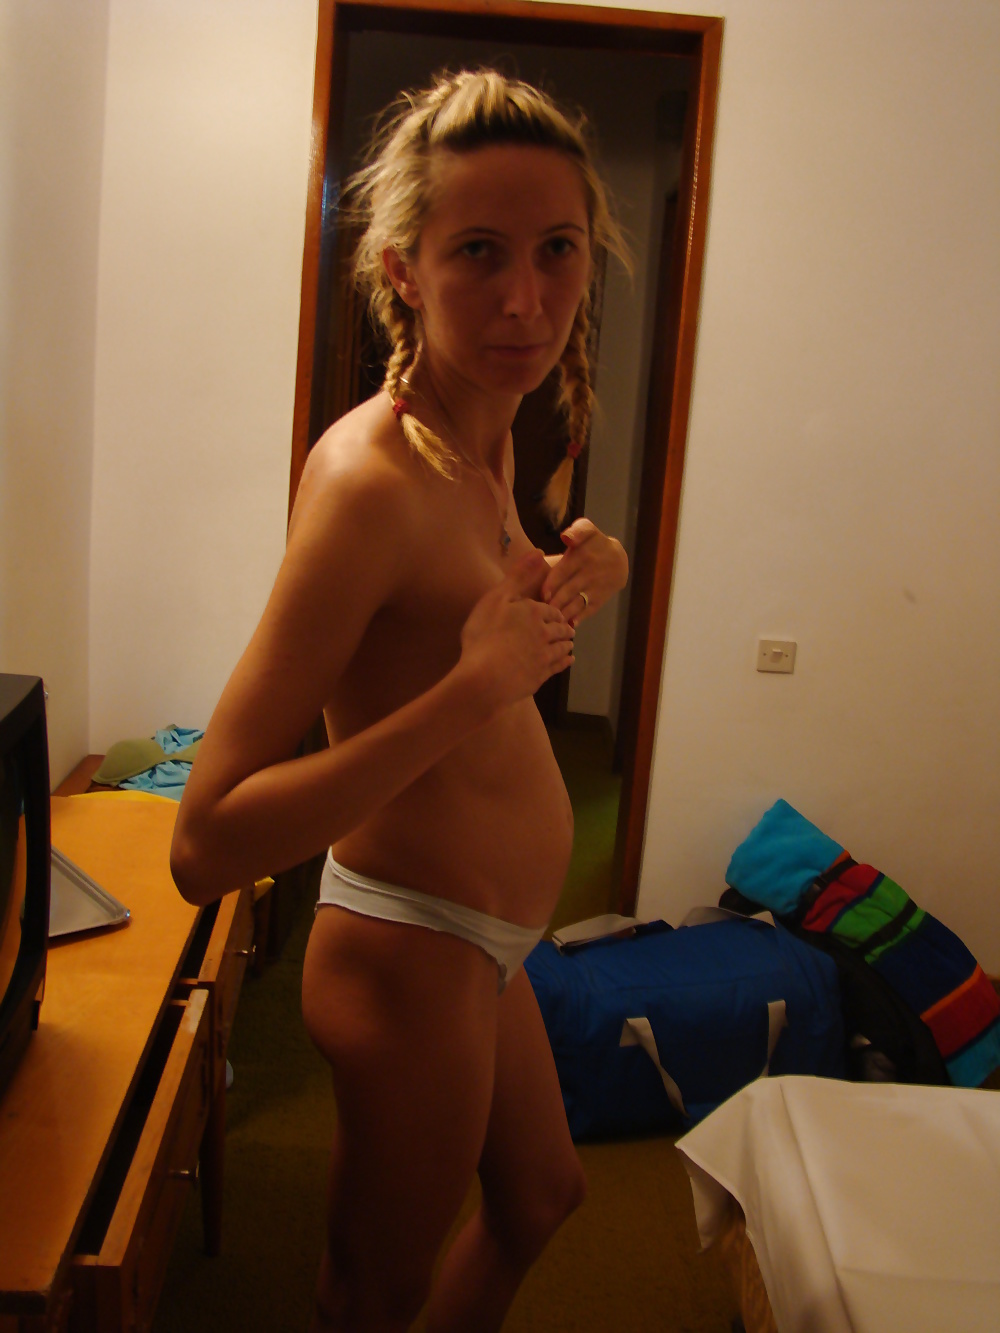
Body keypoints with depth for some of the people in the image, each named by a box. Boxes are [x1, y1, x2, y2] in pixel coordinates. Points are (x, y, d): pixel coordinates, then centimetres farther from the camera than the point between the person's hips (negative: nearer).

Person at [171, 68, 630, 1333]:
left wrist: (572, 582, -1)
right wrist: (479, 686, -33)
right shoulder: (370, 475, -27)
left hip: (478, 944, 9)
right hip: (409, 953, -9)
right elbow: (205, 847, -30)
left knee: (538, 1199, 31)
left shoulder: (483, 436, 1)